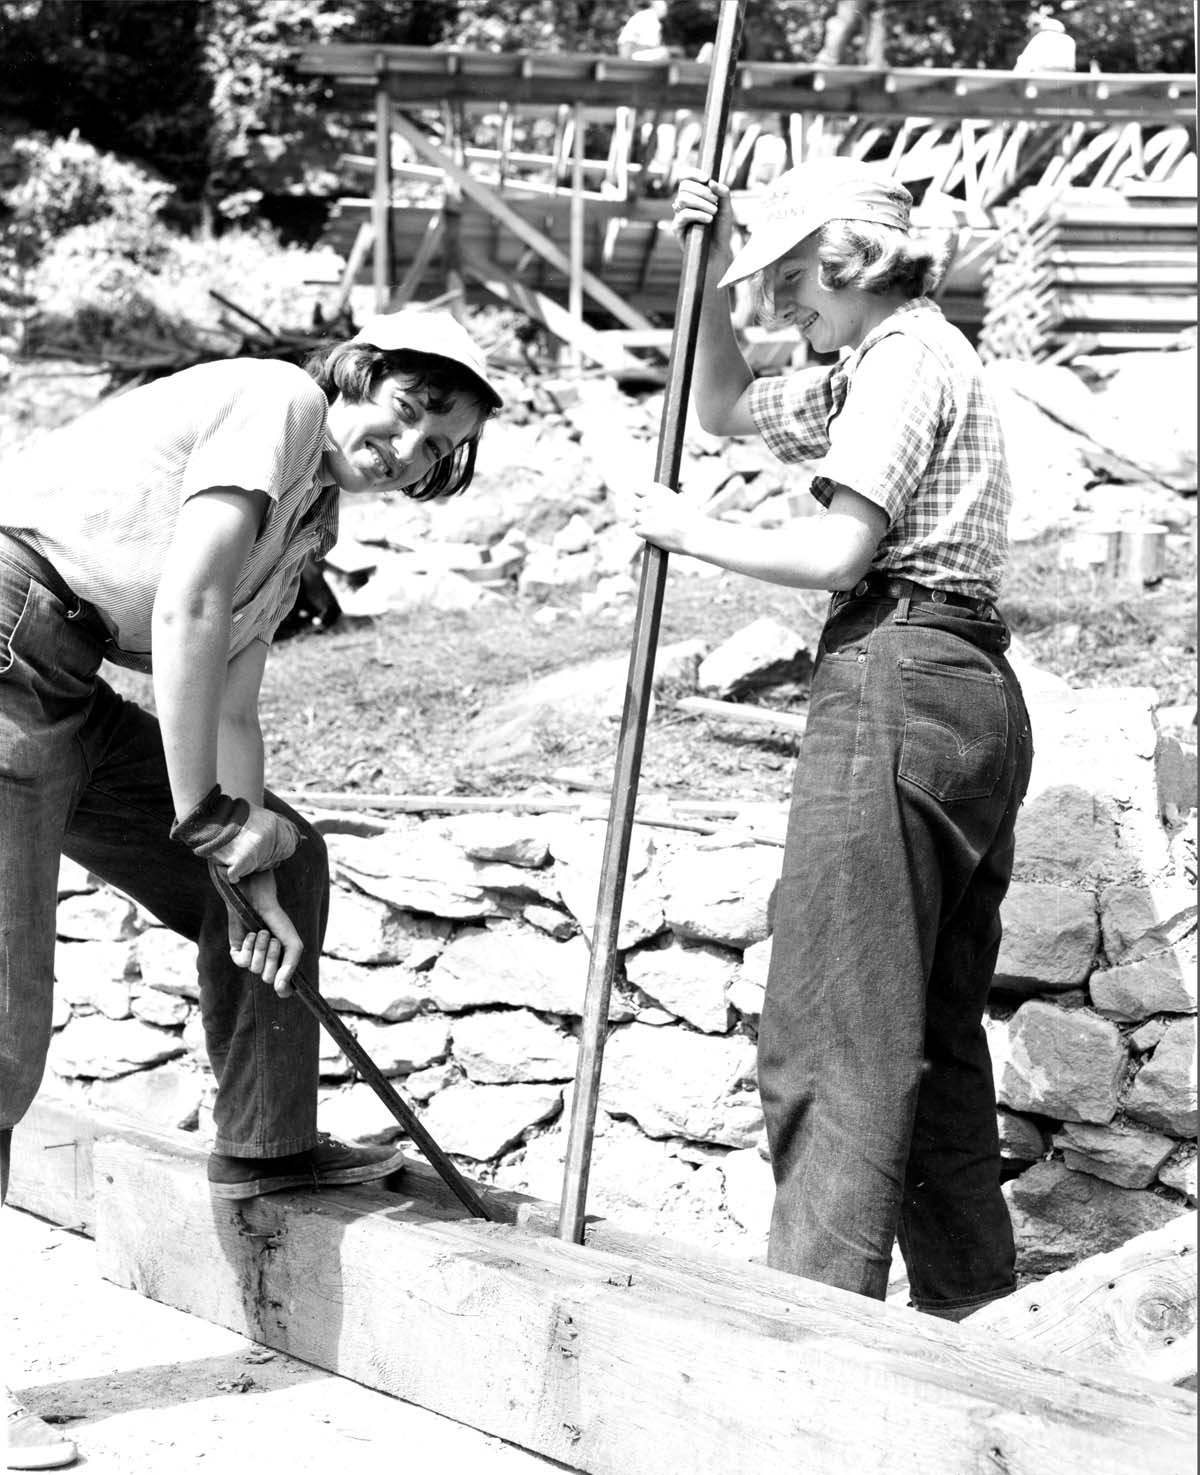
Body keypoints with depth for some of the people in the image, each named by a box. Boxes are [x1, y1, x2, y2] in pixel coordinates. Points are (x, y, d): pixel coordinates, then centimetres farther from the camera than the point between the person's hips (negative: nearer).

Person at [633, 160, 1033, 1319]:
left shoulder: (907, 355, -7)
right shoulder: (864, 371, 23)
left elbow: (836, 552, -16)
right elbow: (724, 408, 34)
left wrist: (690, 531, -3)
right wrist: (709, 277, 22)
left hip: (895, 684, -10)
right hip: (974, 698, 10)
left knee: (838, 1020, -9)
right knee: (937, 1024, 14)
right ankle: (969, 1304, 22)